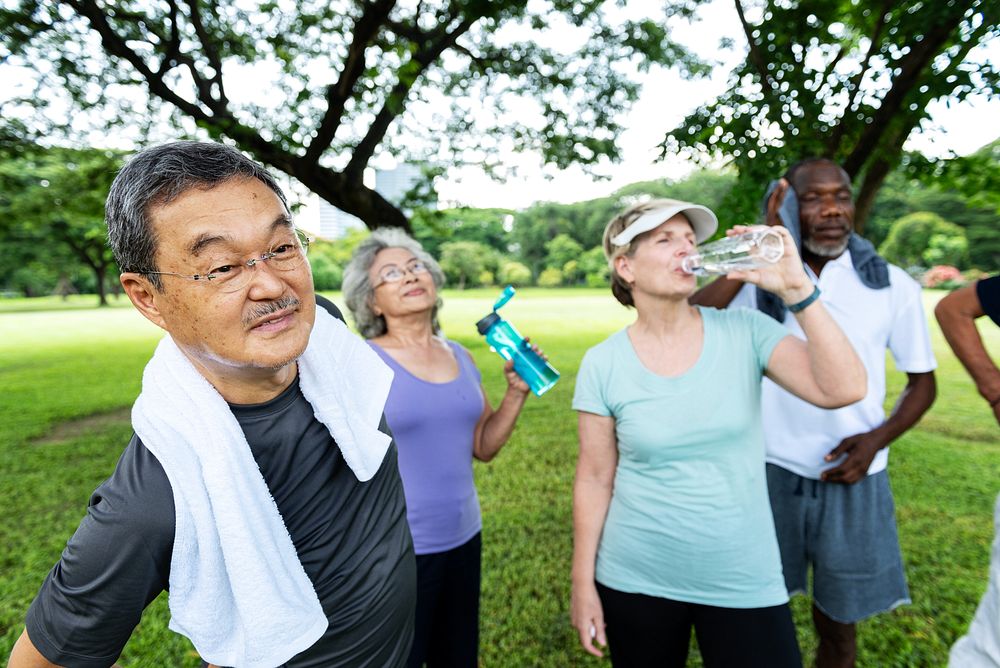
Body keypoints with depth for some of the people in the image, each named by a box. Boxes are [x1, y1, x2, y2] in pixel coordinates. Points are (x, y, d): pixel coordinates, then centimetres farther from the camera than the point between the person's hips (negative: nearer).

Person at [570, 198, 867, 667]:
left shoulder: (745, 331, -7)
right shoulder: (602, 364, -10)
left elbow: (844, 390, -18)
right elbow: (594, 479, -5)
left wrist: (796, 289, -23)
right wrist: (583, 582, -1)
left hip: (746, 582, 1)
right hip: (636, 582, 0)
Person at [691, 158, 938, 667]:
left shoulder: (893, 285, -2)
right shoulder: (759, 280, -5)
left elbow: (922, 380, 7)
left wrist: (878, 439, -10)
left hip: (851, 477, 1)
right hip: (769, 471, -1)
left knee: (837, 623, 18)